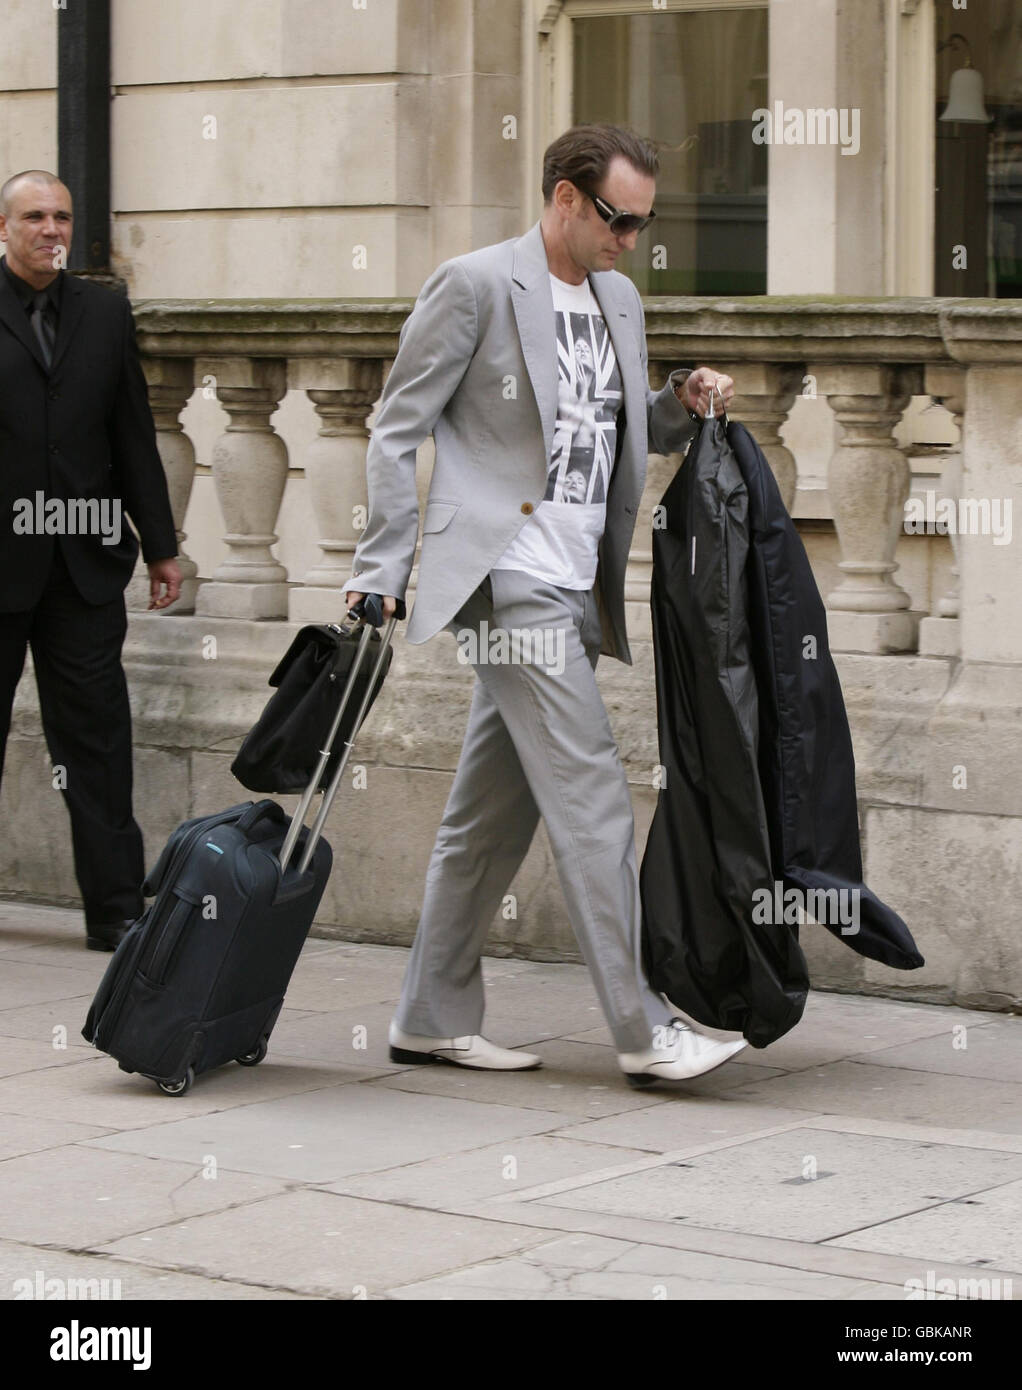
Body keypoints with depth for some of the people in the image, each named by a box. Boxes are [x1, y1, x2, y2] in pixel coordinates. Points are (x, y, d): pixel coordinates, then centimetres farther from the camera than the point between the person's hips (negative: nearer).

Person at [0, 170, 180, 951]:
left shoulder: (106, 314, 12)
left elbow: (134, 438, 13)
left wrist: (160, 543, 10)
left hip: (83, 560, 3)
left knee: (97, 736, 1)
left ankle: (116, 908, 2)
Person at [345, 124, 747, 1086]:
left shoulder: (619, 301, 17)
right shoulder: (475, 285, -6)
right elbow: (397, 431, -6)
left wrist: (679, 408, 6)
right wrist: (379, 572, -10)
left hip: (571, 590, 8)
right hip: (506, 579, -8)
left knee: (495, 810, 11)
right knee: (589, 792, -12)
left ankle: (432, 1017, 19)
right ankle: (643, 1029, -11)